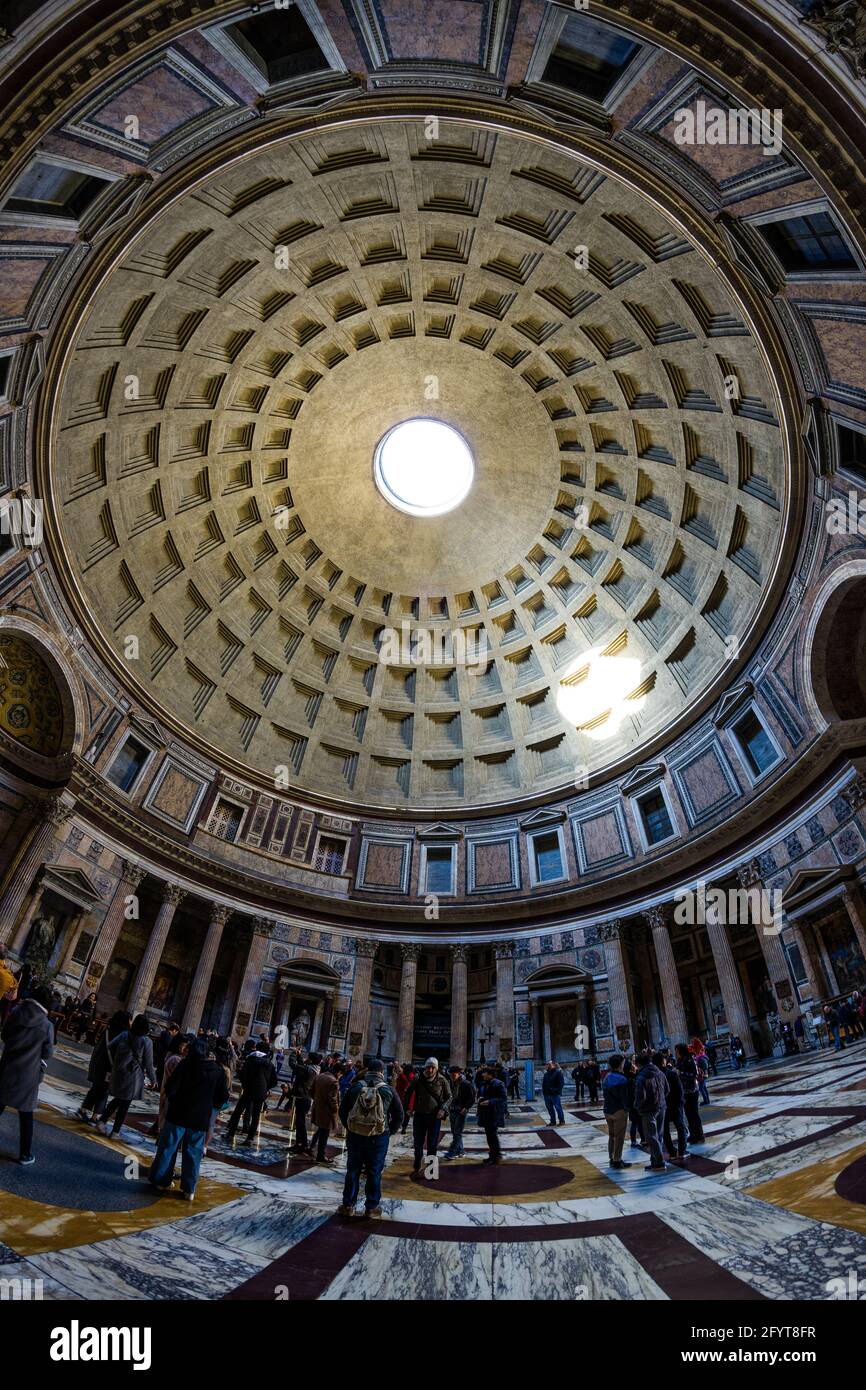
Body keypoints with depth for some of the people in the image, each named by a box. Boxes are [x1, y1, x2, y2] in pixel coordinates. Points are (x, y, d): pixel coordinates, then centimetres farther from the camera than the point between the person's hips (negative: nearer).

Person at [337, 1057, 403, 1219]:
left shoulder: (355, 1087, -4)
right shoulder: (389, 1090, -6)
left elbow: (343, 1111, 4)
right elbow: (399, 1116, -1)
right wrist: (389, 1132, 9)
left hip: (354, 1136, 1)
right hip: (379, 1138, -1)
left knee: (352, 1171, 14)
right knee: (374, 1172, 11)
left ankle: (348, 1205, 21)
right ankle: (372, 1207, 18)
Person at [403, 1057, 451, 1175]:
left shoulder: (442, 1080, -7)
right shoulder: (417, 1079, -7)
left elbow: (449, 1097, 3)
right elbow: (407, 1093, 7)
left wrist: (443, 1109, -12)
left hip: (435, 1116, -1)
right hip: (419, 1115, 1)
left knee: (432, 1145, 3)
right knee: (418, 1143, 11)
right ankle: (417, 1166, 31)